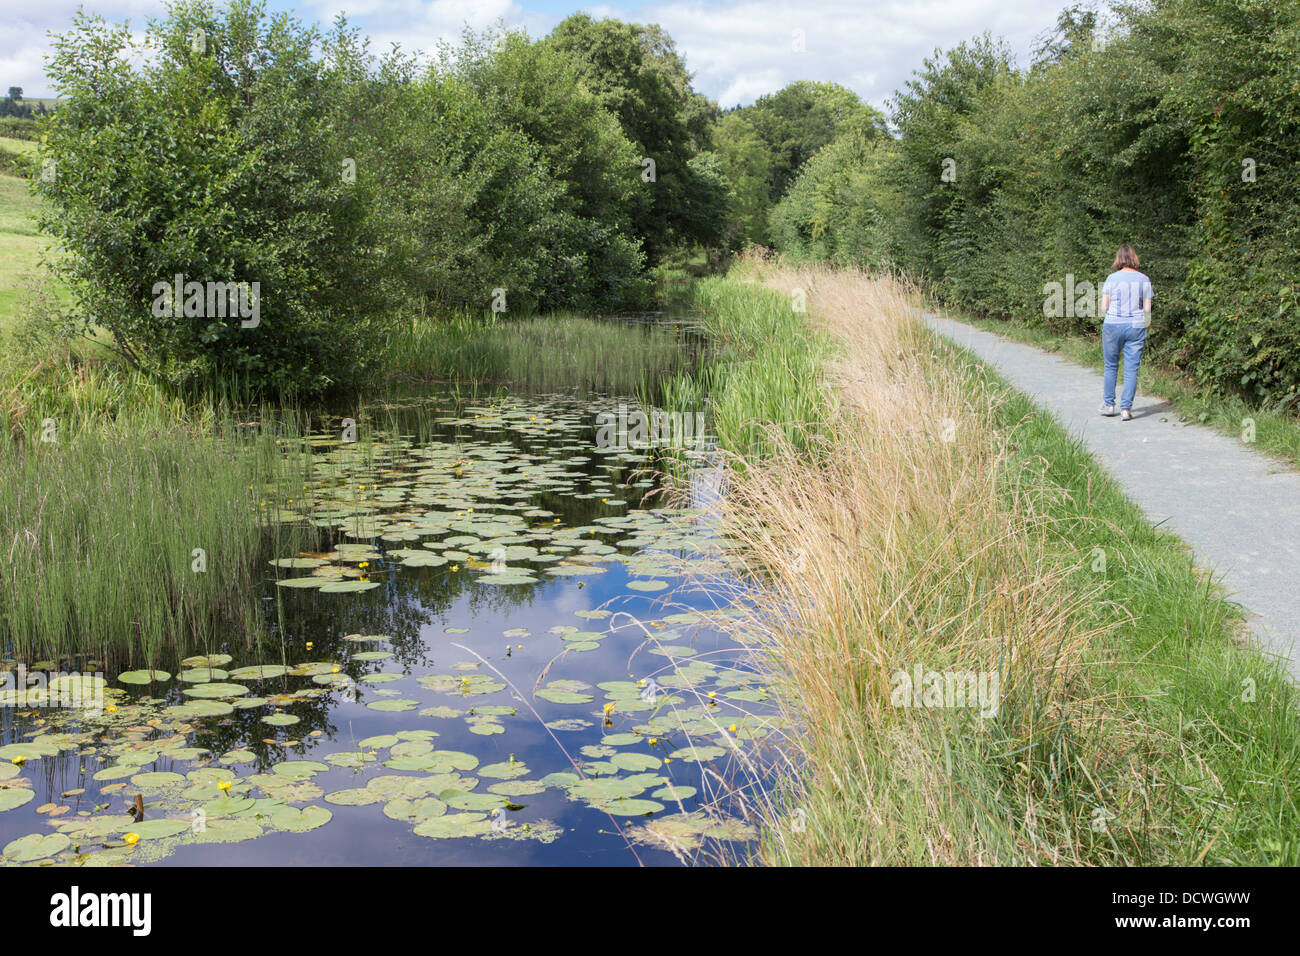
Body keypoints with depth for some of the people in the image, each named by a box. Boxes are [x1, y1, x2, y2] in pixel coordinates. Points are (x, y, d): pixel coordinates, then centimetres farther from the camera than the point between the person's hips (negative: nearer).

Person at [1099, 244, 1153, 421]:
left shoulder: (1112, 278, -6)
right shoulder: (1144, 280, 1)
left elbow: (1104, 307, -5)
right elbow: (1147, 309, 1)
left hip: (1113, 326, -1)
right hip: (1136, 327, 1)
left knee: (1111, 366, 13)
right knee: (1131, 369, 3)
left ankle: (1108, 405, 19)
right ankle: (1126, 408, 0)